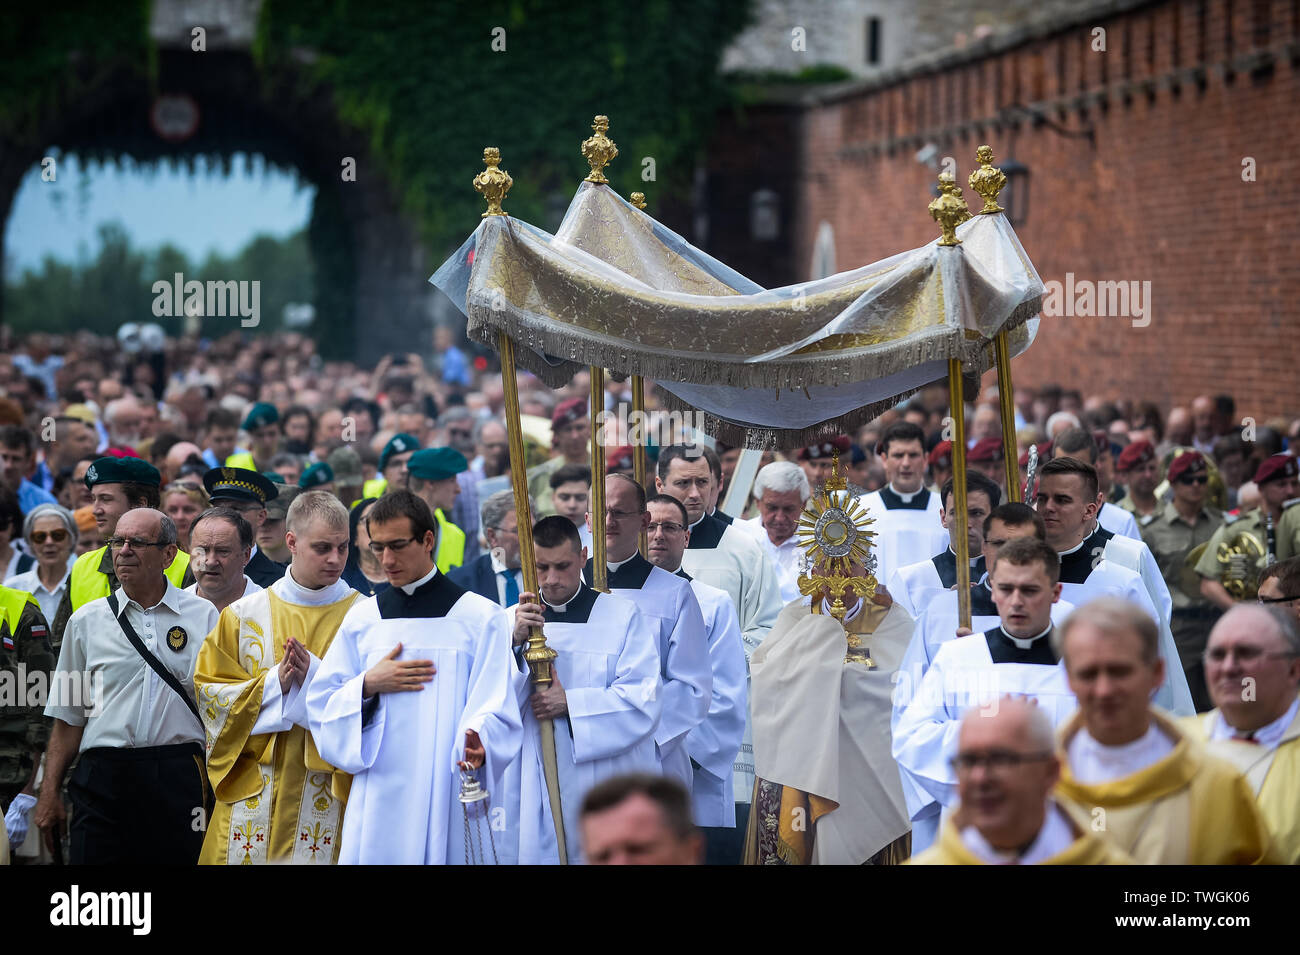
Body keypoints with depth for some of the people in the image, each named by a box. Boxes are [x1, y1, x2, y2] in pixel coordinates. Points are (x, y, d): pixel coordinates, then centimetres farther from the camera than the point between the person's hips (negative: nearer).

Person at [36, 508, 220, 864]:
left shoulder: (204, 617, 6)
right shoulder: (86, 621, 10)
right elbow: (69, 717, 12)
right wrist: (49, 793, 7)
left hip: (179, 781, -1)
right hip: (103, 778, 1)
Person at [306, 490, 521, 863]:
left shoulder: (481, 617, 0)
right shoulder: (362, 618, 11)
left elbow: (495, 706, -8)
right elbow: (321, 703, 11)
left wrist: (476, 742, -28)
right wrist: (369, 686, -7)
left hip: (450, 795, -3)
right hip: (378, 798, 3)